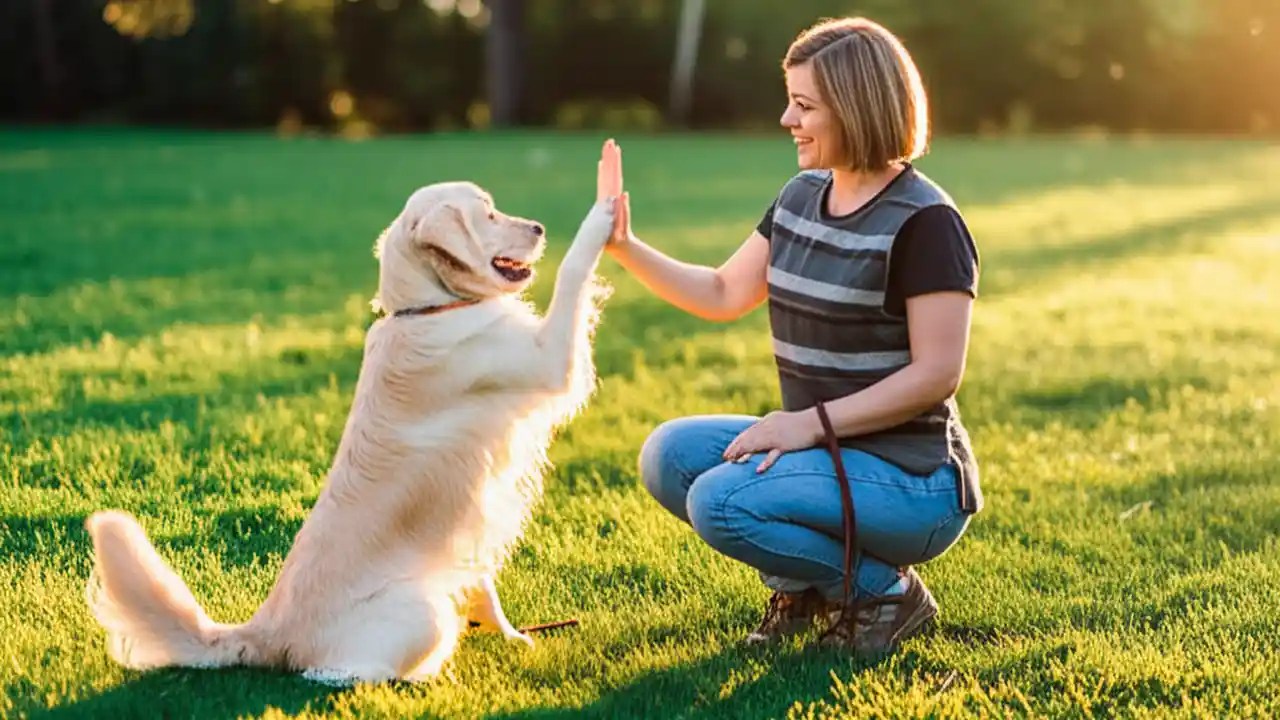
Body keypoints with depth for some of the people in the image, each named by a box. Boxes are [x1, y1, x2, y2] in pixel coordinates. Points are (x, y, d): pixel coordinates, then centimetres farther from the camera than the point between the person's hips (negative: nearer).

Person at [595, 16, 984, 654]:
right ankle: (807, 584, 9)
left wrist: (810, 422, -22)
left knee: (720, 502, -25)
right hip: (822, 450, 8)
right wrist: (623, 247, 1)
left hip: (911, 477, -8)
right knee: (670, 455, -7)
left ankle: (885, 592, -3)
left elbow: (937, 374, -20)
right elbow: (723, 296, 13)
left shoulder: (923, 222, -17)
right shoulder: (802, 197, 8)